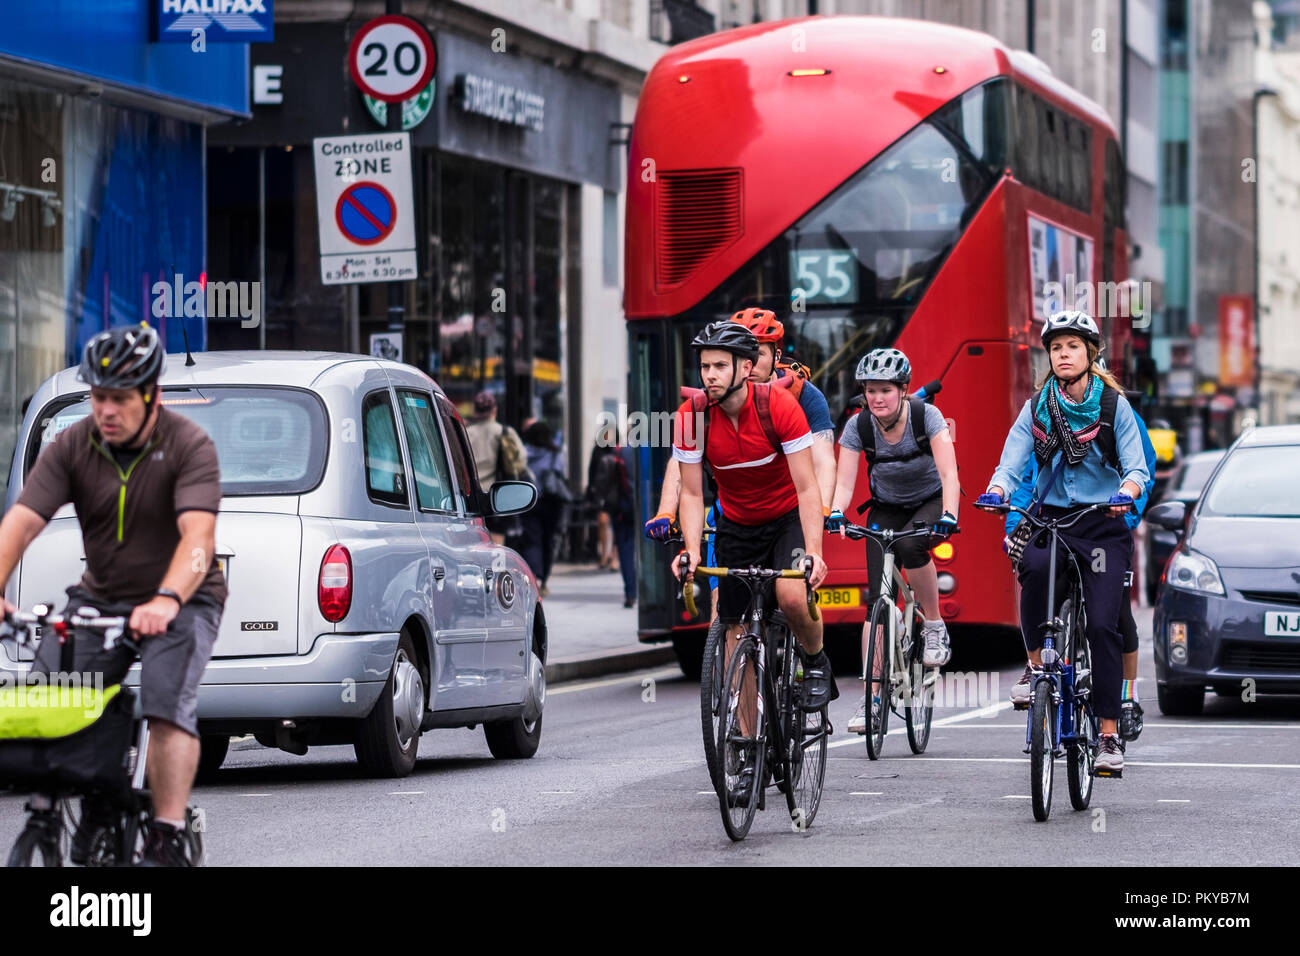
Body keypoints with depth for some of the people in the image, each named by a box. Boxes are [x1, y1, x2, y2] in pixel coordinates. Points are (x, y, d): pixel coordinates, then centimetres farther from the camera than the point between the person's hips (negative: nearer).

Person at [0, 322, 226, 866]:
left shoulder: (189, 447, -16)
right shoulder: (72, 447, -6)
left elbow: (198, 535, -30)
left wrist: (166, 601, -48)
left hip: (182, 602, -4)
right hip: (100, 598, 4)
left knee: (168, 704, -26)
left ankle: (166, 841, -26)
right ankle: (94, 804, 6)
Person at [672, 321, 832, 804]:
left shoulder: (779, 405, -24)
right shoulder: (691, 417, -16)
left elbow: (807, 488, -24)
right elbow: (691, 493, -11)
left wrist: (813, 551, -35)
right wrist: (692, 548, -27)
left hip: (788, 516, -3)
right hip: (737, 525, 3)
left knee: (792, 595, -31)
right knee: (737, 632, 0)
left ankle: (816, 663, 1)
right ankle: (750, 751, 7)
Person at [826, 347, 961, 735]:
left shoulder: (926, 416, -23)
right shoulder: (858, 426, -17)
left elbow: (949, 473, -30)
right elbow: (844, 481, -21)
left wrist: (949, 516, -46)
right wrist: (835, 513, -42)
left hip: (931, 502, -2)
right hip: (887, 509, 2)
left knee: (910, 546, -36)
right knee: (877, 597, -11)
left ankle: (935, 627, -15)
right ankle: (873, 695, -9)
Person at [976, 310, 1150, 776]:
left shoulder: (1114, 405, 0)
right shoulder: (1037, 407, 5)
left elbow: (1136, 467, -6)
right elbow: (1011, 462, -3)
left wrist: (1125, 492, -28)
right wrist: (996, 491, -25)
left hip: (1102, 525, -1)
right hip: (1050, 519, 1)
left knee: (1102, 624, -12)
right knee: (1035, 567, -35)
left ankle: (1109, 735, -5)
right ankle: (1035, 663, -12)